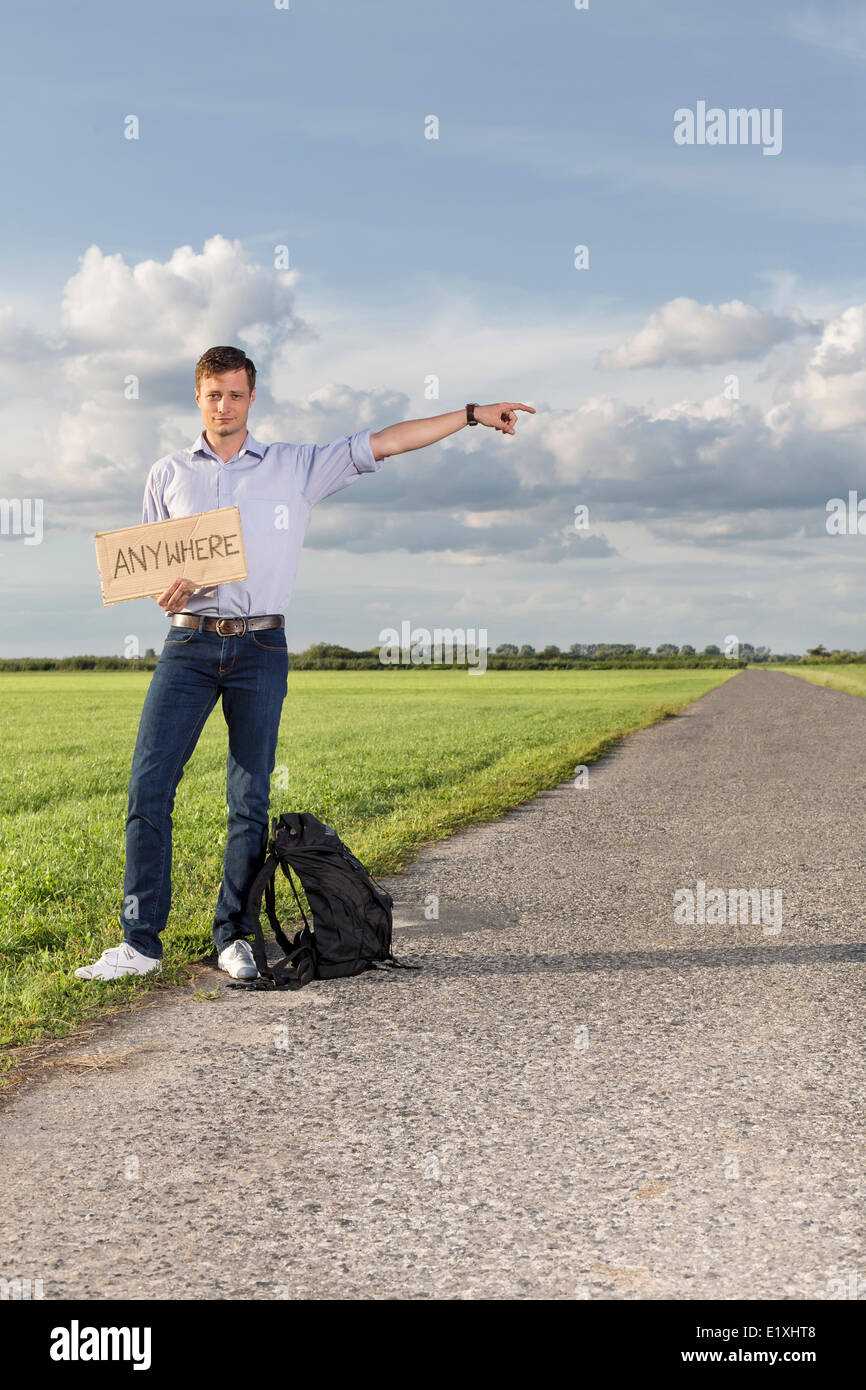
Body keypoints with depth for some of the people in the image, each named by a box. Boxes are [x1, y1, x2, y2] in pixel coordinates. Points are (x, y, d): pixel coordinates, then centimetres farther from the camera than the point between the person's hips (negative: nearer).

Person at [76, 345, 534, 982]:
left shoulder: (296, 466, 8)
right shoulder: (168, 475, 13)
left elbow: (383, 443, 4)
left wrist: (472, 415, 0)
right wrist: (165, 592, -7)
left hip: (260, 648, -1)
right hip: (189, 643, 1)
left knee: (251, 800, 1)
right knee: (148, 785, -8)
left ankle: (235, 937, 12)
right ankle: (140, 941, -1)